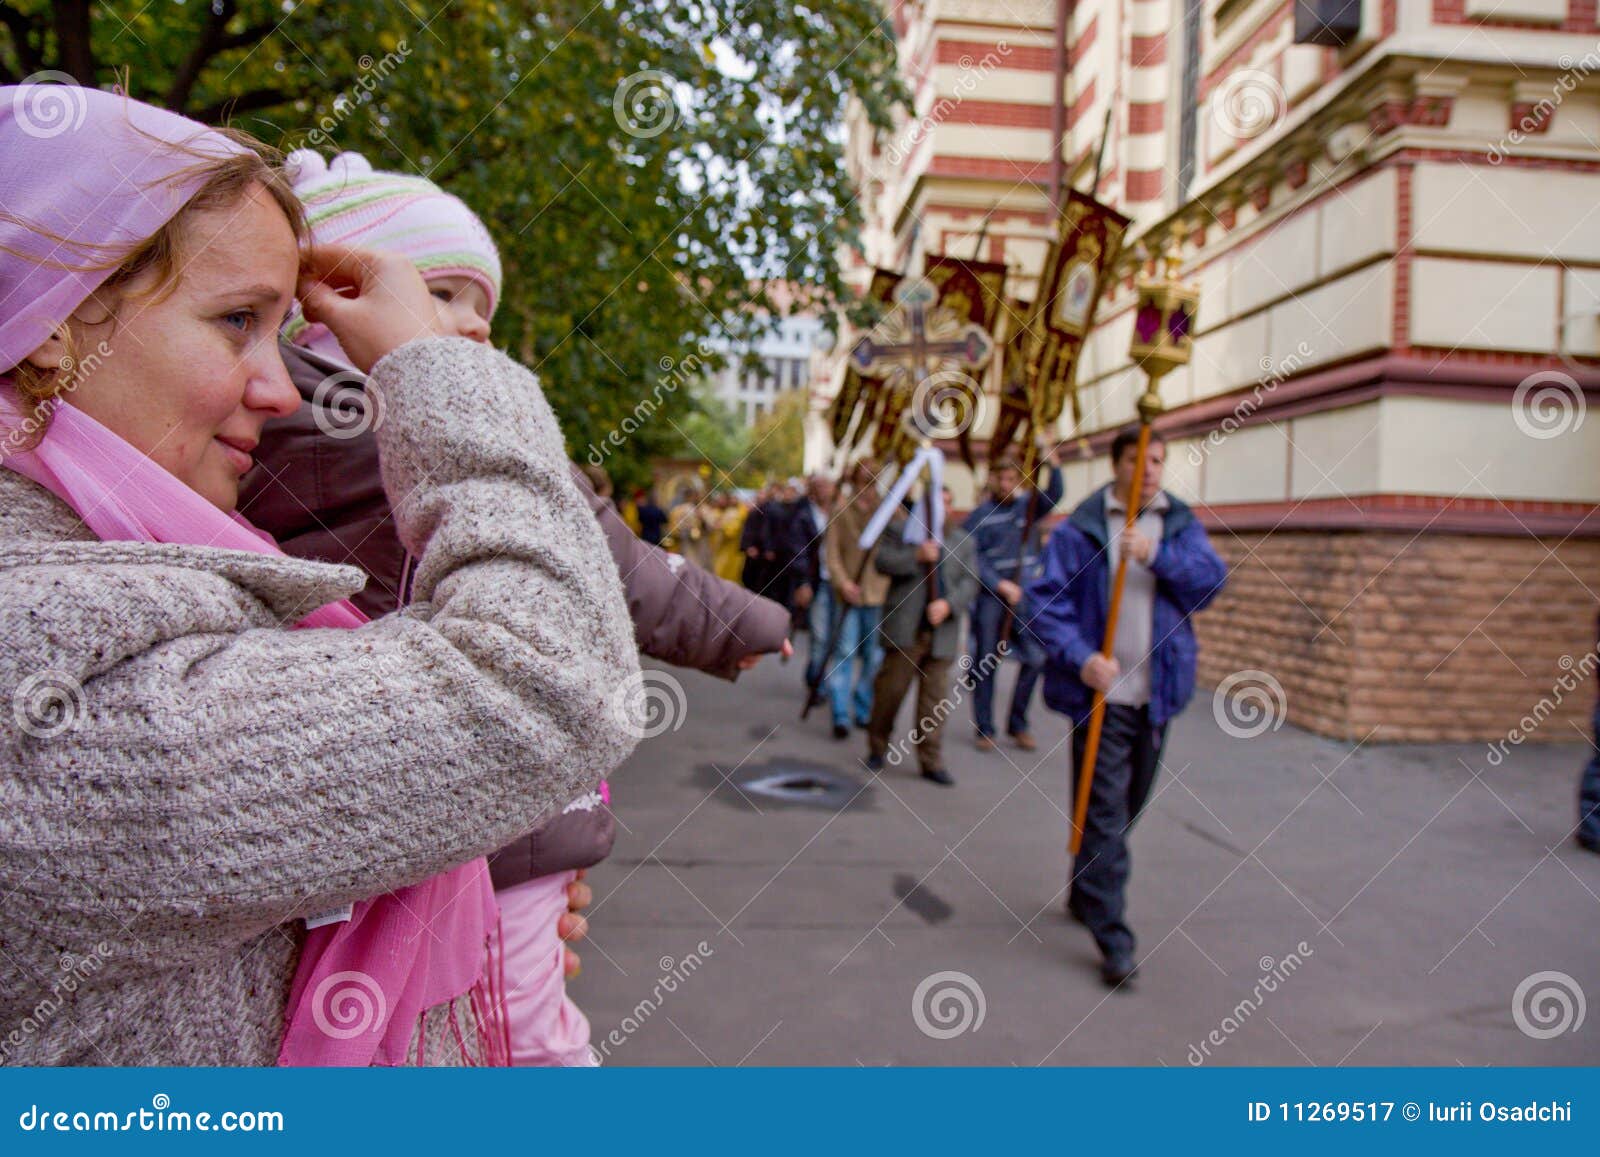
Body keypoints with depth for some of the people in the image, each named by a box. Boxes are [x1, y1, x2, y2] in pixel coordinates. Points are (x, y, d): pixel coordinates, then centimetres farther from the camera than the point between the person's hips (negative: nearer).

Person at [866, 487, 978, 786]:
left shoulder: (963, 542, 16)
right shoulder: (900, 529, 7)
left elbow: (969, 582, 8)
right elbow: (882, 560, -5)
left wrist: (949, 604, -10)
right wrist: (916, 557, -19)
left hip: (942, 632, 3)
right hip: (905, 628, -2)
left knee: (935, 699, 3)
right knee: (891, 689, 2)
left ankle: (932, 761, 10)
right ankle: (877, 748, 19)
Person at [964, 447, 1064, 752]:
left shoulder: (1028, 505, 8)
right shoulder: (979, 516, 1)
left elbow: (1053, 496, -11)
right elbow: (972, 558, -6)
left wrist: (1054, 467, -27)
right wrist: (1000, 585, -15)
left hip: (1024, 596, 2)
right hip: (989, 597, -2)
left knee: (1035, 658, -3)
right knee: (985, 663, 3)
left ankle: (1018, 724, 13)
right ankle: (985, 729, 13)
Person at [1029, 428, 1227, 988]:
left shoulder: (1182, 526, 7)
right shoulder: (1080, 528, -6)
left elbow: (1211, 580, -7)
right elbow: (1046, 598, -10)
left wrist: (1158, 555, -23)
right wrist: (1080, 657, -23)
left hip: (1157, 691, 5)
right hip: (1100, 692, -5)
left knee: (1128, 808, 18)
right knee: (1104, 812, -5)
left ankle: (1084, 894, 40)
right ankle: (1112, 936, 1)